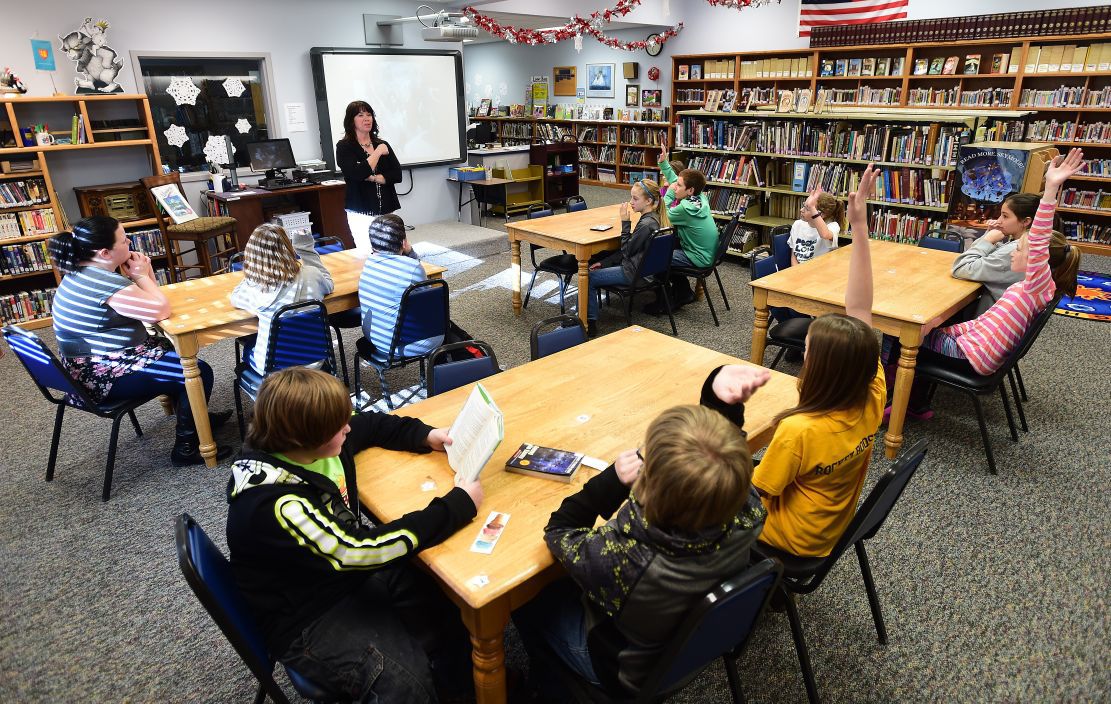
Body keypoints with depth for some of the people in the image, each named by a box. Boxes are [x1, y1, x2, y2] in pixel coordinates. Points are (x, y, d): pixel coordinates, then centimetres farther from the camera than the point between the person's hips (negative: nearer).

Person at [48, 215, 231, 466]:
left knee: (177, 351, 24)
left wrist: (144, 273, -2)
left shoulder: (80, 273, 8)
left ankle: (195, 416, 36)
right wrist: (141, 276, -8)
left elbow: (146, 303, 13)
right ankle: (186, 448, 0)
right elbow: (161, 311, -21)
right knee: (199, 373, -10)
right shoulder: (106, 283, -26)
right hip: (104, 377, -11)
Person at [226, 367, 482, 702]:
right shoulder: (275, 504, -32)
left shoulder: (307, 443, -8)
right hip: (311, 618, -8)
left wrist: (426, 436, -3)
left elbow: (370, 425, 13)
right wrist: (459, 505, -28)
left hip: (354, 570, 8)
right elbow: (363, 549, -34)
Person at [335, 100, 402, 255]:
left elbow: (397, 175, 3)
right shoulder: (344, 147, 1)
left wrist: (372, 178, -11)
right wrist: (378, 153, -7)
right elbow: (357, 174, -16)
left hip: (387, 211, 4)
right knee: (368, 255, -14)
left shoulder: (383, 144, 13)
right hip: (361, 214, -3)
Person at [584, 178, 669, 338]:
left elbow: (626, 250, -16)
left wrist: (625, 222, -14)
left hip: (634, 273, -10)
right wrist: (604, 262, 9)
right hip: (639, 267, 10)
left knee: (589, 277, -4)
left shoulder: (646, 224, -24)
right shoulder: (653, 218, 6)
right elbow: (630, 248, 11)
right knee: (595, 269, 18)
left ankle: (590, 323, 3)